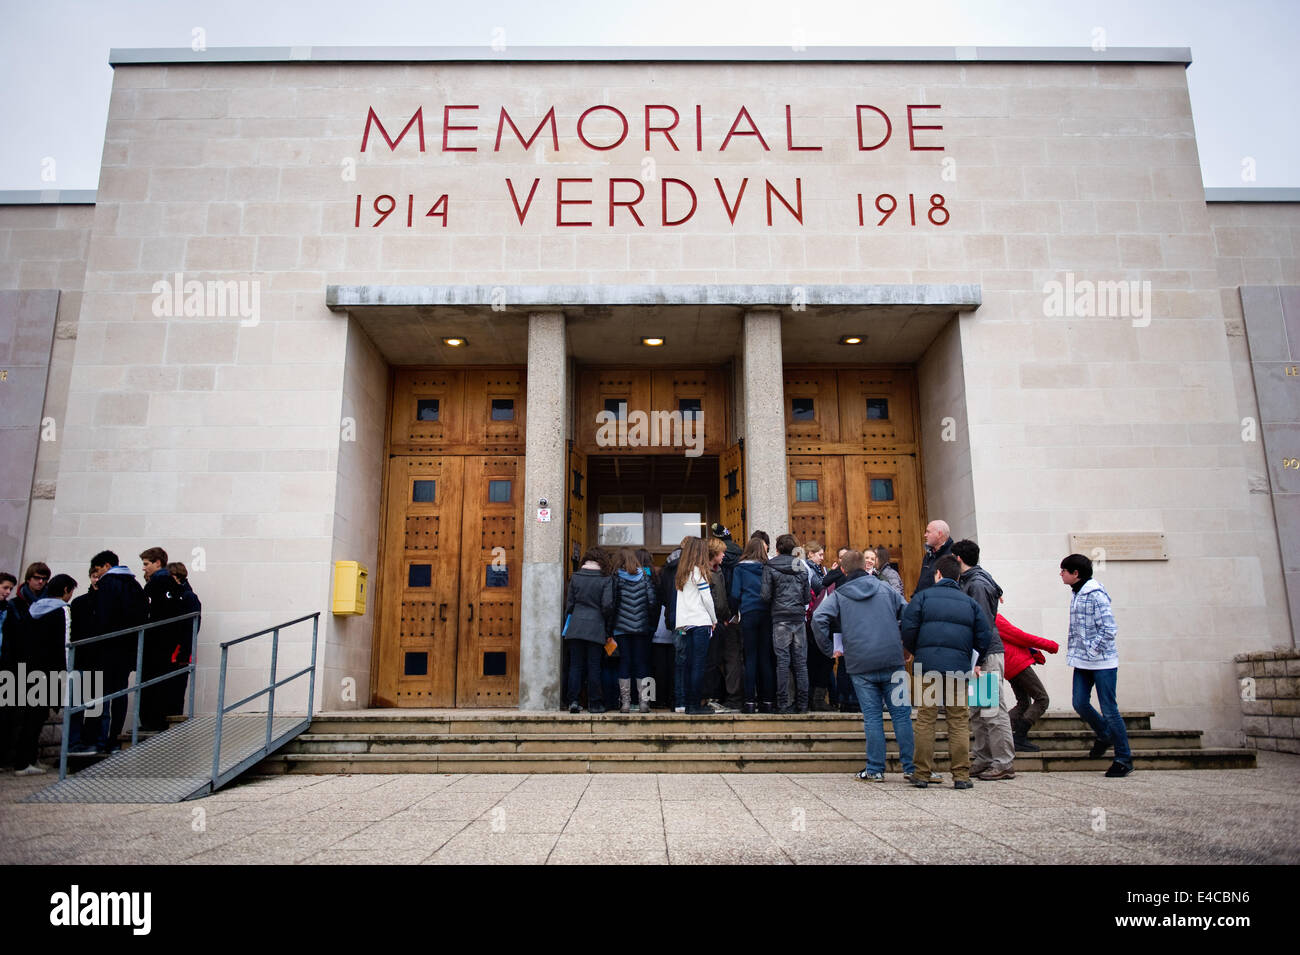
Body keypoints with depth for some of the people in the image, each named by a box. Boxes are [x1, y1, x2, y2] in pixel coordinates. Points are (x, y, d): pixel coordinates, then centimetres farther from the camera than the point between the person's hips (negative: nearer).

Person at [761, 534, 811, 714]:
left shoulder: (770, 567, -2)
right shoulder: (801, 567, 8)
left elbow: (765, 595, -6)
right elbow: (807, 596, 8)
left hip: (780, 618, -3)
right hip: (799, 618, 3)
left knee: (783, 662, -1)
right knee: (801, 662, 6)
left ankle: (783, 704, -1)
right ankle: (802, 703, 9)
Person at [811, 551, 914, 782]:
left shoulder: (837, 595, 4)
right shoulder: (885, 589, 10)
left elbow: (818, 620, -11)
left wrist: (829, 650, -1)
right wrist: (904, 642, 17)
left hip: (860, 665, -1)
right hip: (892, 660, 1)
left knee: (872, 716, 4)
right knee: (901, 714, 7)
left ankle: (875, 770, 6)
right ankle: (911, 767, 10)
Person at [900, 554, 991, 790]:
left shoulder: (923, 596, 6)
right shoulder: (969, 602, 14)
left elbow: (907, 629, -3)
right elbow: (983, 637, 9)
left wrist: (915, 652, 13)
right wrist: (973, 662, 24)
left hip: (927, 665, -2)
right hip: (959, 666, 2)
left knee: (925, 719, 2)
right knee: (959, 721, 6)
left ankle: (922, 774, 4)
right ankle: (961, 775, 3)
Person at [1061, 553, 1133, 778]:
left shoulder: (1096, 595, -16)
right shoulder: (1077, 594, 11)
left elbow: (1109, 629, -20)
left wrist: (1092, 650, -17)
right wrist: (1075, 650, 11)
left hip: (1102, 662, -8)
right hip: (1083, 662, 8)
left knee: (1109, 708, -2)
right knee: (1080, 703, 7)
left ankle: (1124, 759, 10)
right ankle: (1104, 735, 32)